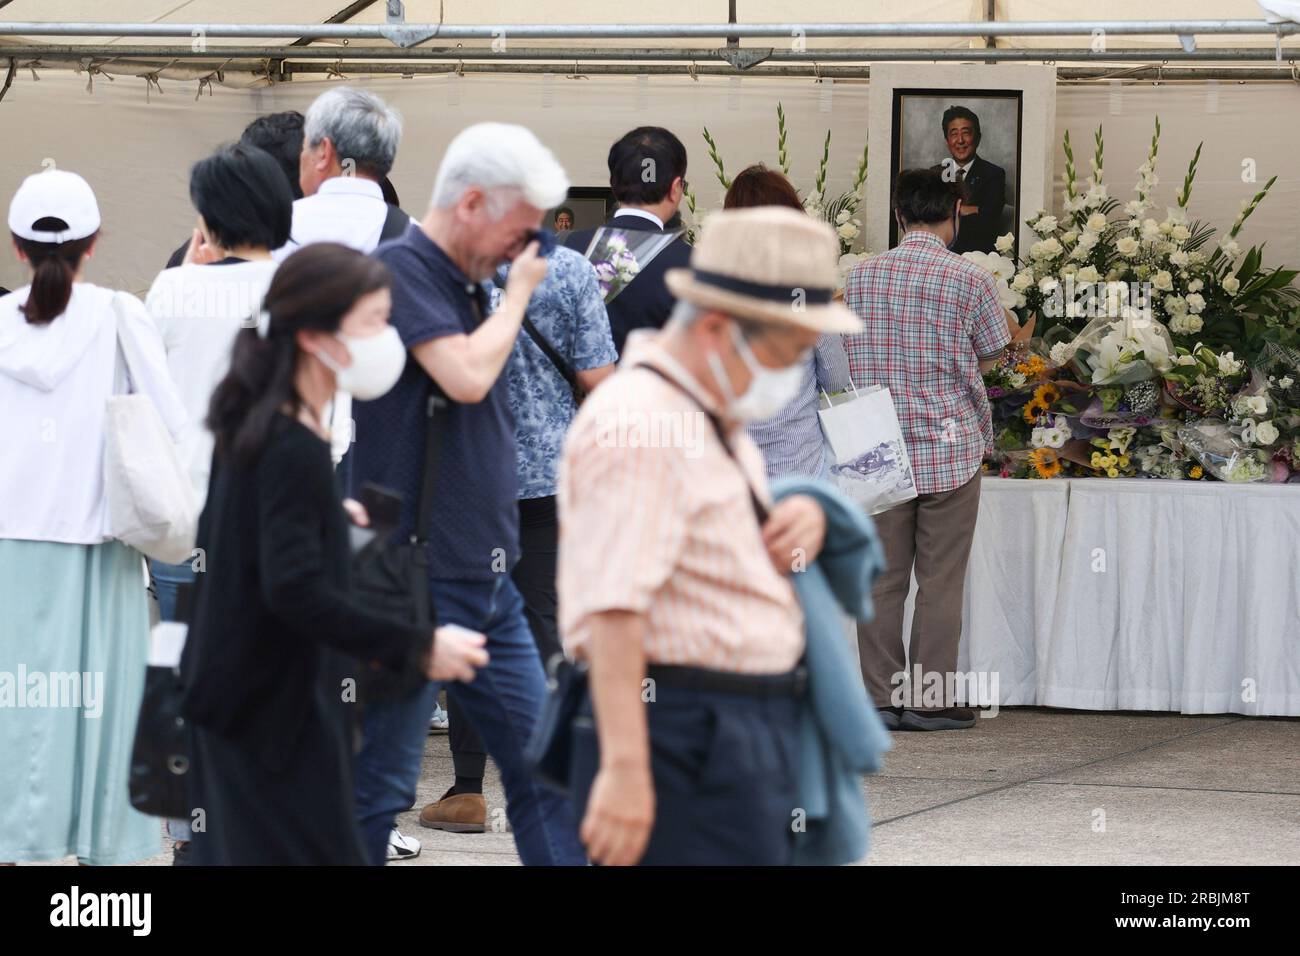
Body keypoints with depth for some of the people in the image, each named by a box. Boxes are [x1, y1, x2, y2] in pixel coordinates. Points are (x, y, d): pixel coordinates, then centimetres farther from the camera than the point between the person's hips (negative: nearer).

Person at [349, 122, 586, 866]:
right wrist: (519, 293, -9)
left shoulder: (470, 286, 14)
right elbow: (466, 376, -23)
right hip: (416, 577, -9)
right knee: (383, 781, -3)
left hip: (487, 581, 9)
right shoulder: (399, 270, -12)